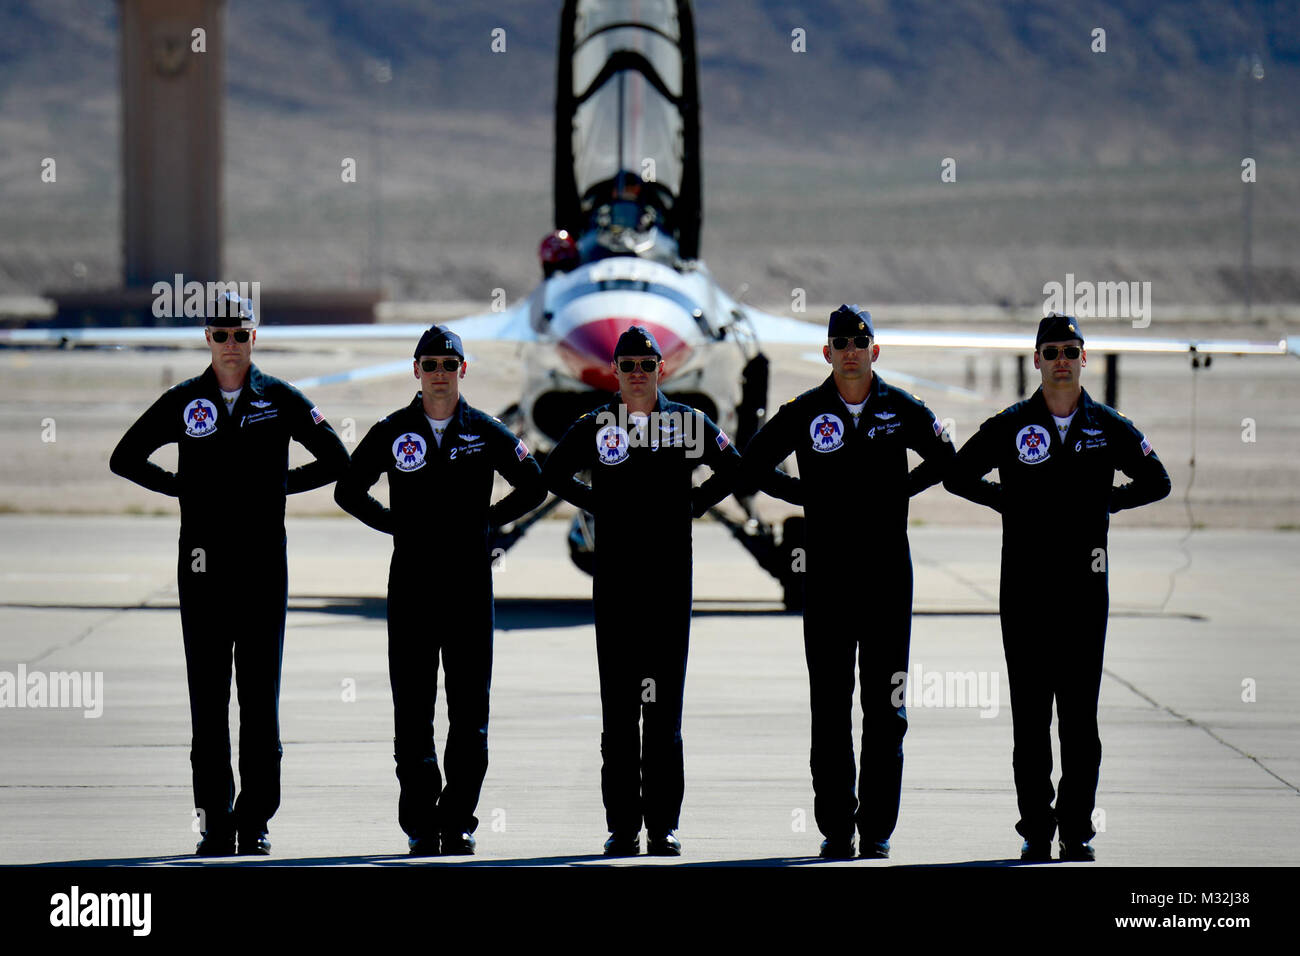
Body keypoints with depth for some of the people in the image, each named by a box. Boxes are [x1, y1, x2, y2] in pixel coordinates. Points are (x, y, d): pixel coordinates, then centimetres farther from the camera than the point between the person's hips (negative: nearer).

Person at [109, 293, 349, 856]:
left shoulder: (280, 400, 3)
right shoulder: (183, 402, 5)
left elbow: (336, 461, 8)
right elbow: (125, 459, 12)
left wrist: (279, 486, 1)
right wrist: (183, 488, 3)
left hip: (264, 562, 0)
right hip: (203, 564, 1)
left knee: (260, 697, 0)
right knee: (207, 698, 0)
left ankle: (255, 820, 5)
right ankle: (214, 821, 3)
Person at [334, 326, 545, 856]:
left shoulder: (486, 433, 4)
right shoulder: (391, 432, 4)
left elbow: (532, 486, 13)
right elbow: (348, 490, 13)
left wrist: (484, 521, 4)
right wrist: (396, 524, 4)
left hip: (470, 581, 0)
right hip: (410, 583, 0)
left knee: (469, 708, 1)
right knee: (412, 708, -1)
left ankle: (458, 819, 7)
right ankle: (421, 825, 2)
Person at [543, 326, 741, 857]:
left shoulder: (688, 422, 4)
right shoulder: (594, 427, 5)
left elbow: (732, 469, 15)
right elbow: (555, 474, 17)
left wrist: (692, 505, 6)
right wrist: (598, 505, 8)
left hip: (670, 578, -1)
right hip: (614, 579, 1)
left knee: (665, 704, -1)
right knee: (618, 705, 1)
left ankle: (664, 824, 2)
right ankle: (623, 826, 4)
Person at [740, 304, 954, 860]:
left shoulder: (902, 410, 2)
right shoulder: (803, 413, 1)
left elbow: (943, 460, 13)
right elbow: (753, 468, 8)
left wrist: (897, 492, 3)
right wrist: (811, 497, 1)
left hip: (888, 570, 0)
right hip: (826, 574, 0)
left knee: (885, 708, 1)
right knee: (829, 707, 2)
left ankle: (877, 828, 6)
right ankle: (836, 827, 7)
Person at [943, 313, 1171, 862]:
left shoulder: (1109, 428, 6)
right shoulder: (1010, 426, 3)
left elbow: (1156, 482, 16)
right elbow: (957, 476, 11)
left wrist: (1106, 502, 5)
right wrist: (1010, 503, 4)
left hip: (1085, 585, 0)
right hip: (1024, 586, 0)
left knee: (1080, 715, 0)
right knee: (1030, 715, 1)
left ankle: (1077, 831, 5)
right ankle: (1036, 831, 6)